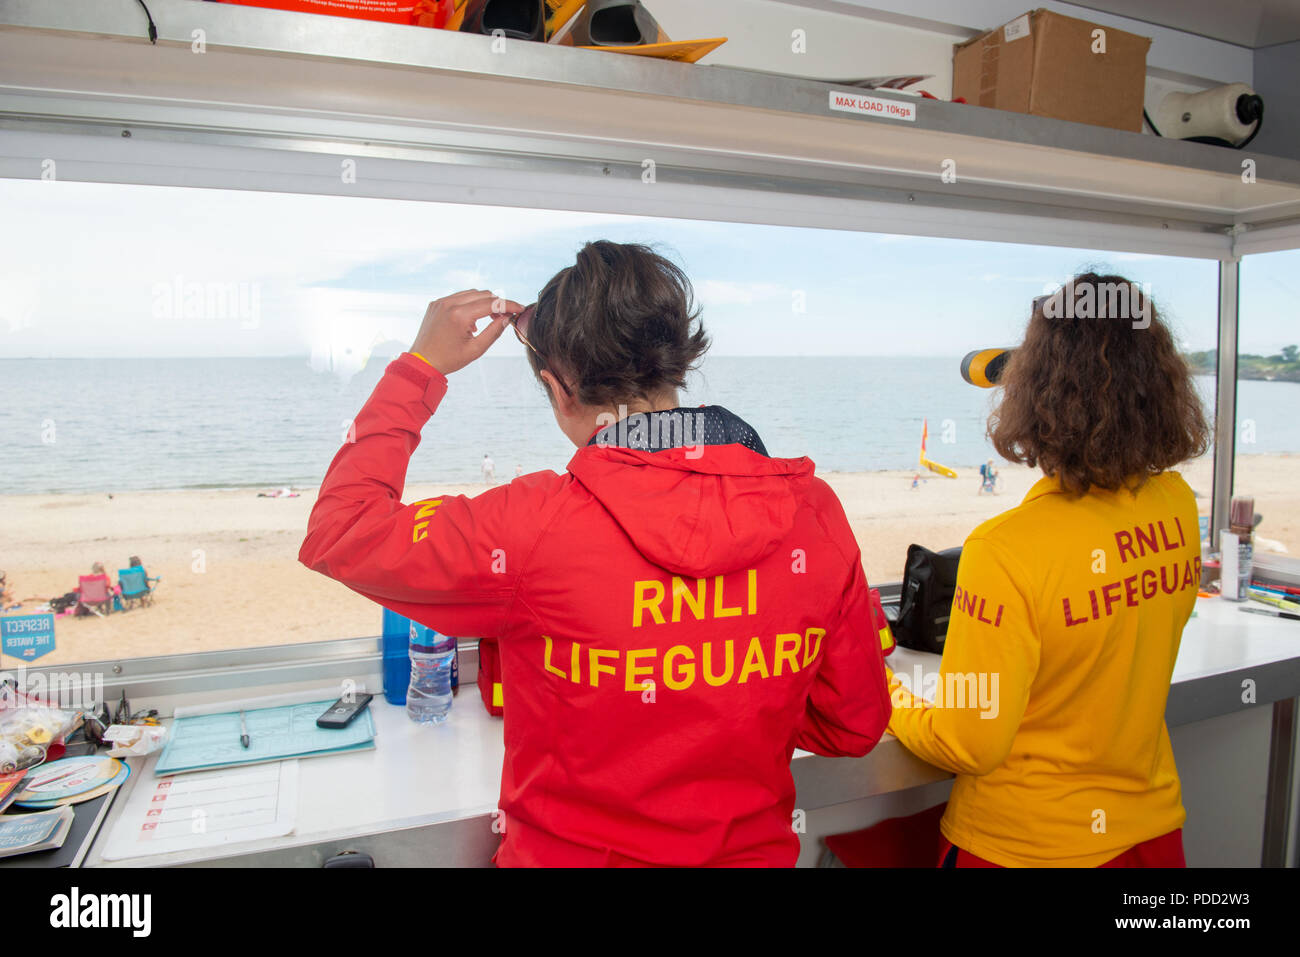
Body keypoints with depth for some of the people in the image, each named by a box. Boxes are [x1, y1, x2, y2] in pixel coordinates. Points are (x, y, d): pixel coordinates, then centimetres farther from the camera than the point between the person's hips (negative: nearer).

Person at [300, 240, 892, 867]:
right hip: (753, 851, 3)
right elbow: (855, 727, -5)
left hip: (570, 853, -2)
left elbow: (338, 532, -11)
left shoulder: (535, 528, -29)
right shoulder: (814, 511, -16)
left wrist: (421, 365, -6)